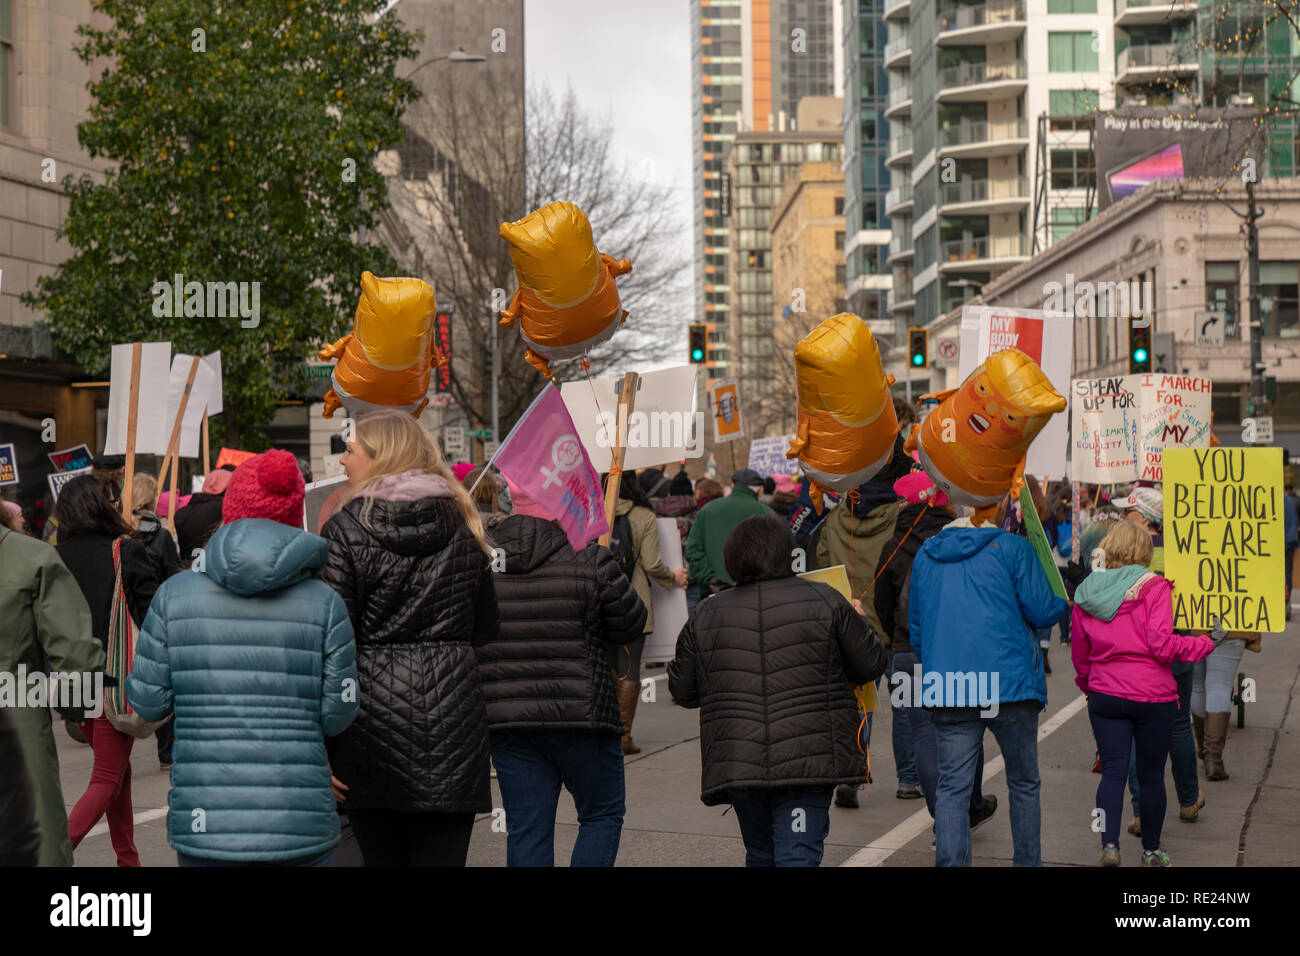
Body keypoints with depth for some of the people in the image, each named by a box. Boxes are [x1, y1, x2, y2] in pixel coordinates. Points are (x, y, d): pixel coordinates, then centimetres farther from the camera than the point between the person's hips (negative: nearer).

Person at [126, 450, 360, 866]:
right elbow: (337, 715, 1)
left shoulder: (175, 594, -3)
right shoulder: (325, 604, -4)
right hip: (299, 823, 0)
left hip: (207, 824, 1)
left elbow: (148, 701, 3)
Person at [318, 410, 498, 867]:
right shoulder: (461, 525, 8)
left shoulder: (345, 529, -4)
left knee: (382, 857, 8)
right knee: (442, 855, 4)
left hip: (372, 715, -2)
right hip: (451, 708, 2)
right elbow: (486, 628, 12)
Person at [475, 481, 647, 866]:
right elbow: (631, 626, -2)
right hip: (581, 715, -3)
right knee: (603, 815, 13)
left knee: (526, 829, 8)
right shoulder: (588, 560, -11)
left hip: (503, 717, 4)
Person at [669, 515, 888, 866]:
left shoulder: (706, 615, 6)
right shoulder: (825, 601, -1)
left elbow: (682, 691, 12)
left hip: (736, 763, 3)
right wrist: (858, 622, 24)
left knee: (760, 854, 19)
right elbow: (871, 666, 5)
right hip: (807, 758, -3)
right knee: (799, 854, -5)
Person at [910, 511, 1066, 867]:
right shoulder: (1012, 547, 1)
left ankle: (949, 862, -7)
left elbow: (916, 628, 19)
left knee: (952, 787, 2)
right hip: (1010, 683, -2)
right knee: (1024, 783, 12)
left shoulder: (924, 555, 14)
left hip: (949, 689, 3)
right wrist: (1060, 602, 19)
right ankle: (1027, 861, 18)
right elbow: (1041, 611, -3)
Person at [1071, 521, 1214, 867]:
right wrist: (1203, 644, -1)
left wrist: (1088, 686, 30)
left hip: (1105, 696, 3)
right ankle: (1151, 849, 22)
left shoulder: (1086, 593, 6)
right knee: (1151, 774, 10)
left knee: (1112, 771, 2)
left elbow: (1080, 654, 13)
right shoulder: (1154, 587, -8)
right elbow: (1161, 644, -16)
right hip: (1153, 696, -3)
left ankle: (1109, 844, -16)